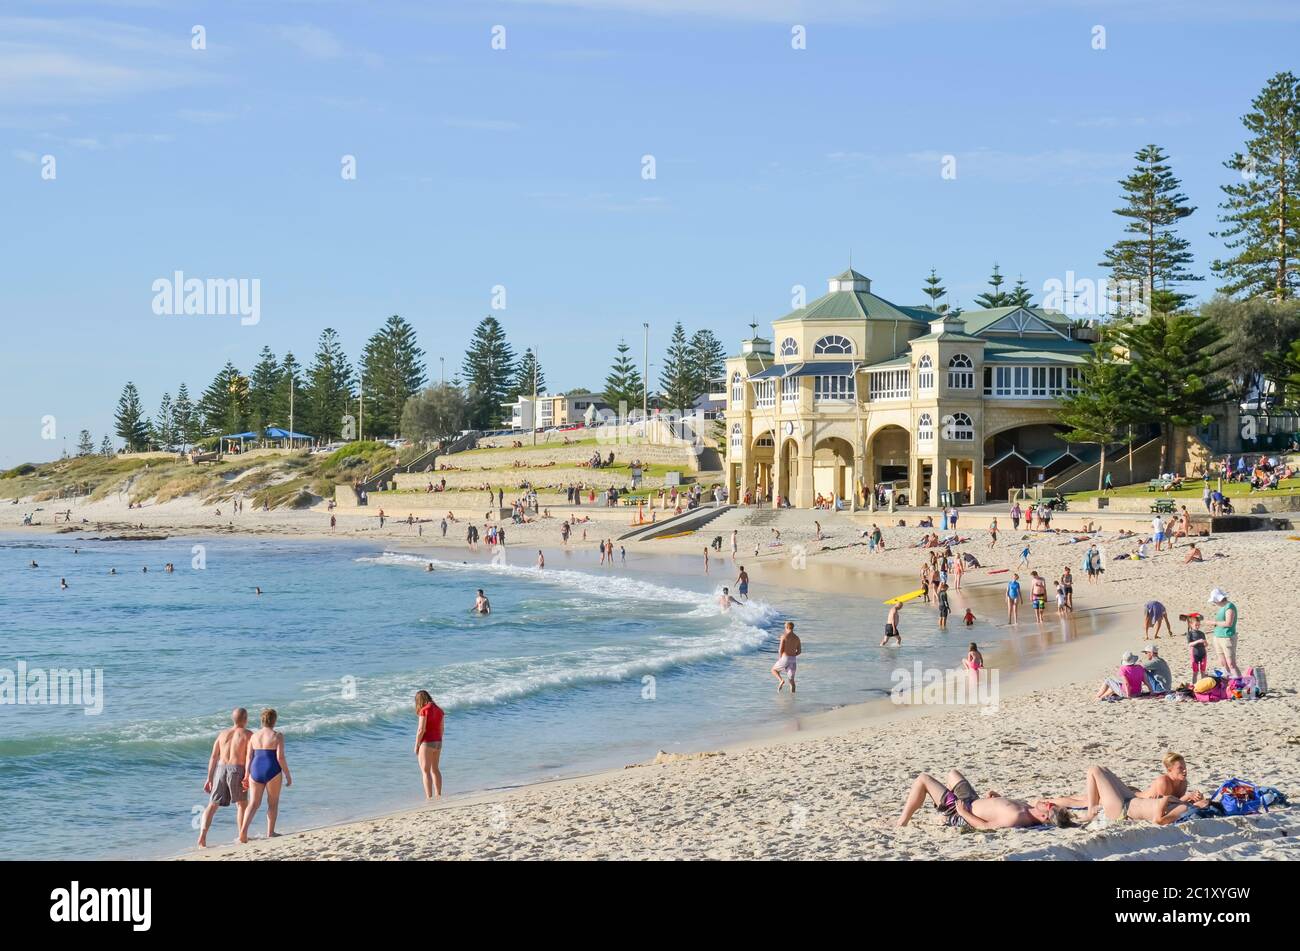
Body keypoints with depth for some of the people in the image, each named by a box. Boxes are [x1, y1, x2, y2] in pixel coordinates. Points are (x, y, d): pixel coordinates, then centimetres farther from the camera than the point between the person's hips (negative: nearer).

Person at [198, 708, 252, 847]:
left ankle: (202, 836, -6)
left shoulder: (223, 733, 15)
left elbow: (213, 757, 12)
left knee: (212, 805, 8)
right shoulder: (248, 734, 2)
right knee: (241, 804, 14)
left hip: (221, 769, 4)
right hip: (237, 770, -3)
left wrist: (209, 779, 15)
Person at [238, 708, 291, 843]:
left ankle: (243, 830, -10)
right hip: (272, 771, -4)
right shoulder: (278, 736, -6)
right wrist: (288, 775, -5)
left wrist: (246, 776, 11)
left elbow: (249, 757, 5)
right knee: (273, 802, 12)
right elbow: (280, 757, -12)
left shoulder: (254, 736, 7)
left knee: (254, 803, 8)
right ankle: (270, 833, 18)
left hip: (256, 771, 4)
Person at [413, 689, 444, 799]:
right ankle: (438, 795, 25)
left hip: (426, 743, -8)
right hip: (437, 742, 8)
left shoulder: (424, 710, -16)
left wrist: (416, 745, -10)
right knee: (435, 769, 20)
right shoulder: (439, 710, 6)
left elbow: (421, 730, -18)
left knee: (425, 771, -2)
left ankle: (429, 798, -6)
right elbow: (441, 729, 10)